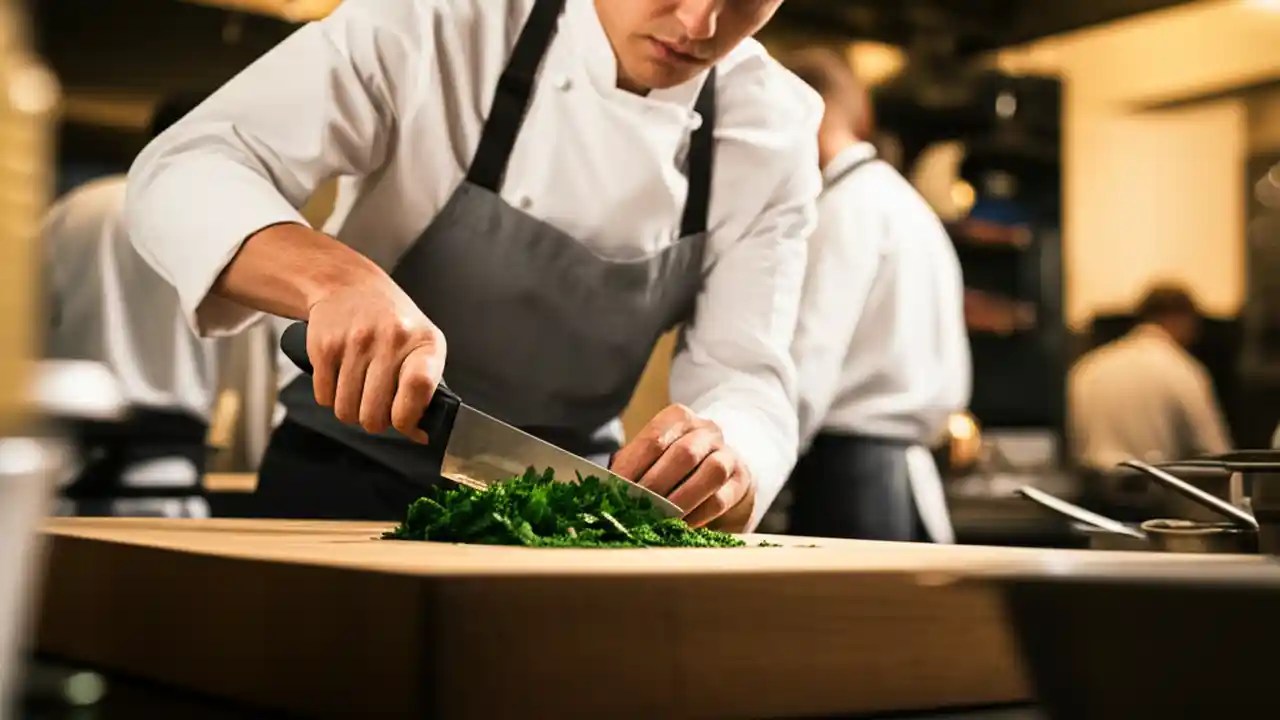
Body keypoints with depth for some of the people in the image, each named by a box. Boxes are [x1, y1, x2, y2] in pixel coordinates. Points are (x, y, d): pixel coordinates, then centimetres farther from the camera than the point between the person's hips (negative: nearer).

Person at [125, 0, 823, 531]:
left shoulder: (777, 132, -8)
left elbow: (745, 380, -10)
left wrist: (719, 465, -34)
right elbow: (178, 176, -19)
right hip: (345, 479, -2)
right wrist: (336, 278, -39)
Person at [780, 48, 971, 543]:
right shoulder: (909, 204, 20)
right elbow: (950, 381, 20)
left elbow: (810, 359, -17)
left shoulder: (850, 205, -8)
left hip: (849, 474, -9)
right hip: (907, 479, 9)